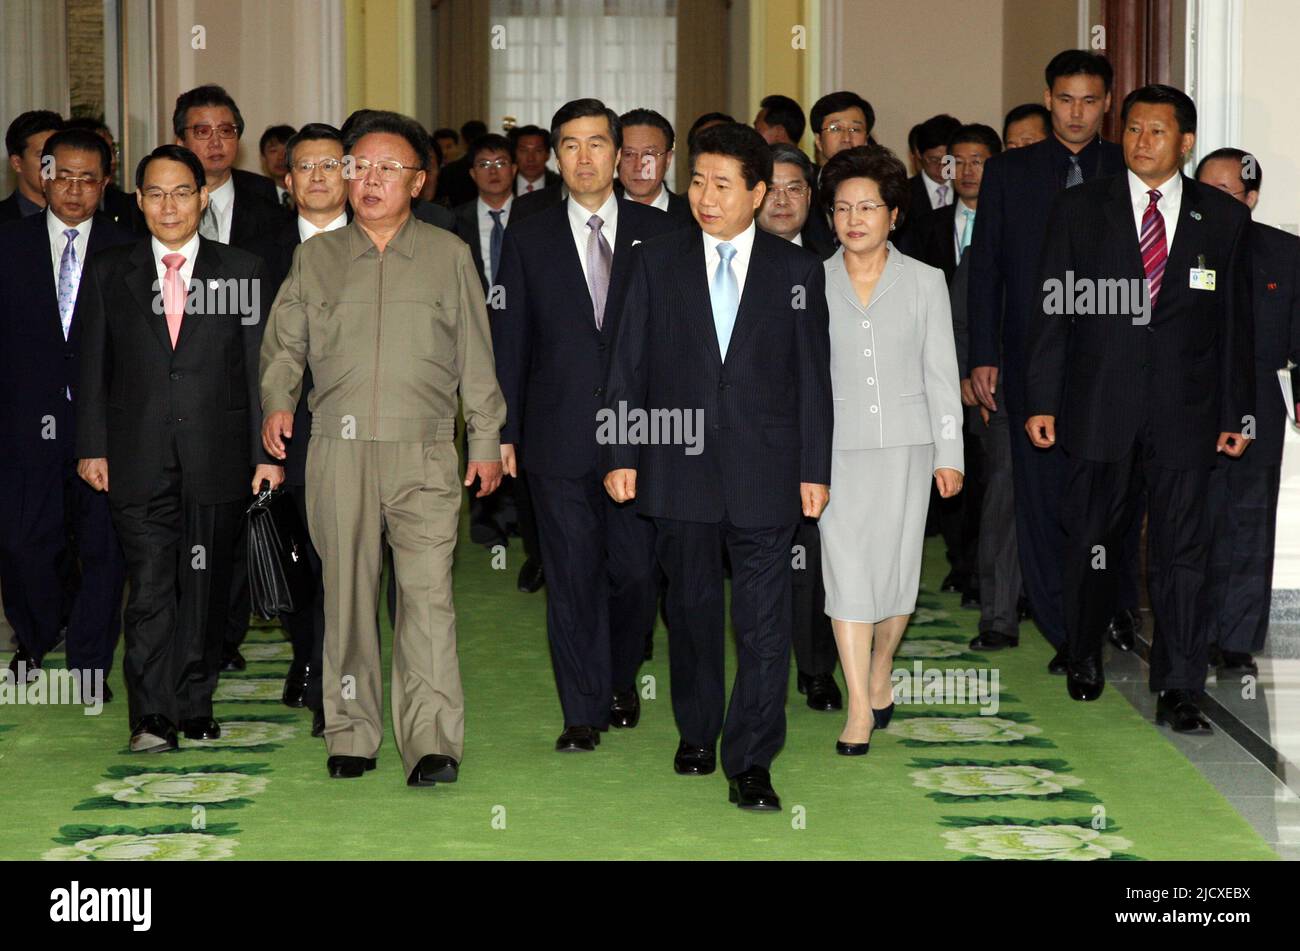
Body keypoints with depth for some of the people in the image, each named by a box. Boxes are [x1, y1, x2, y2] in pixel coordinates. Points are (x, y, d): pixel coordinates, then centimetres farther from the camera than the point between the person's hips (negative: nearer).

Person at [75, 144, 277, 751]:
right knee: (150, 586, -6)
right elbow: (93, 366, 9)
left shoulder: (240, 270, 6)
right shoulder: (107, 273, 9)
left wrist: (267, 452, 0)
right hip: (139, 460, 0)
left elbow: (259, 365, 5)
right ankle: (152, 717, -5)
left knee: (206, 587, 6)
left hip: (217, 457, 0)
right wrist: (92, 448, 1)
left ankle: (195, 706, 17)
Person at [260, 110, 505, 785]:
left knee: (427, 592, -11)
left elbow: (475, 356, 13)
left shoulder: (449, 256, 11)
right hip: (338, 449, 2)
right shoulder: (316, 258, 13)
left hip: (424, 451, -2)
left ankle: (432, 744, -13)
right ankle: (352, 733, 13)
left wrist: (487, 440, 11)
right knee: (346, 590, 4)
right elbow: (284, 341, 18)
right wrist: (277, 400, 1)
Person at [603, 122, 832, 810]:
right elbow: (629, 366, 5)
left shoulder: (797, 270, 4)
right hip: (679, 468, 1)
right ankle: (696, 735, 28)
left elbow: (812, 375, 4)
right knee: (690, 606, 12)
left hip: (765, 470, -1)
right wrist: (621, 456, 0)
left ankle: (750, 762, 1)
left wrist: (815, 469, 1)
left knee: (763, 618, -4)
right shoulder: (657, 263, 5)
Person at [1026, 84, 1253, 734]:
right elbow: (1053, 311, 2)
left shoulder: (1223, 218, 6)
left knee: (1181, 552, -1)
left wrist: (1235, 412, 4)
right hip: (1099, 406, 0)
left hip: (1185, 412, 0)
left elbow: (1234, 322, 7)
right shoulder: (1078, 210, 4)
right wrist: (1043, 402, -3)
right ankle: (1084, 659, 32)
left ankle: (1178, 691, 4)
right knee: (1091, 541, 11)